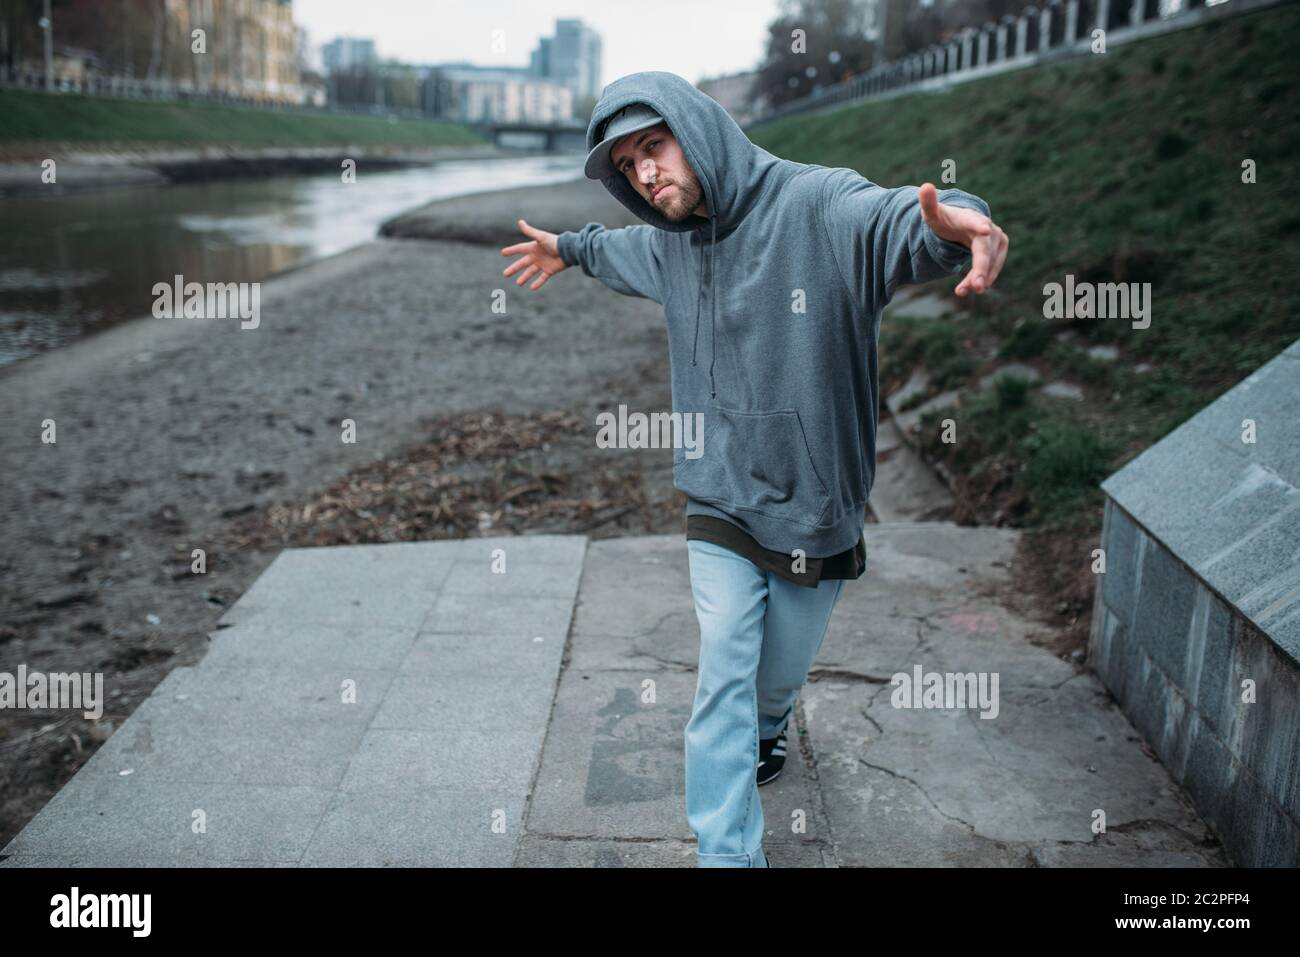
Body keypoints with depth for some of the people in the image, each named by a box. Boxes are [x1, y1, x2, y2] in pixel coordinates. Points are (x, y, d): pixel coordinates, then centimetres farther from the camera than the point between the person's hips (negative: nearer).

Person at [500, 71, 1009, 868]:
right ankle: (728, 852, 8)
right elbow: (625, 250, 27)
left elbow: (900, 221, -42)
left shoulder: (819, 207, -21)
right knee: (724, 680, -3)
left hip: (817, 510, -3)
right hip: (721, 506, 3)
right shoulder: (670, 245, 1)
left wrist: (952, 222, -65)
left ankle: (766, 731, 54)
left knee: (781, 672, 19)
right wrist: (570, 248, 44)